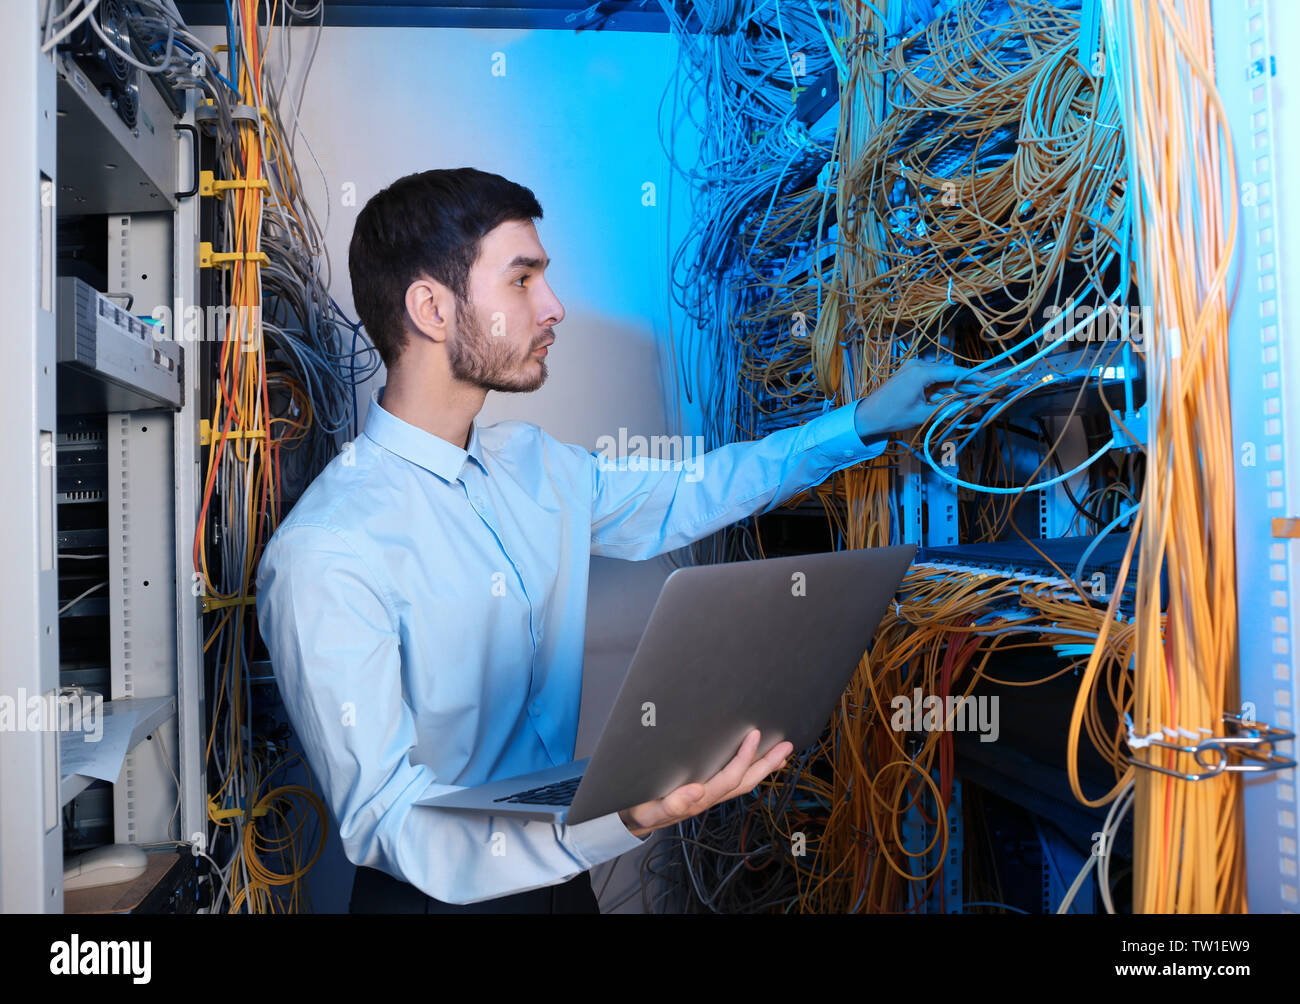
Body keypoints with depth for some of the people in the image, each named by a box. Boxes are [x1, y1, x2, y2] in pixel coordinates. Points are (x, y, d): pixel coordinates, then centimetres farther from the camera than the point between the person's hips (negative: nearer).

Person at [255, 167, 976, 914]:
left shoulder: (534, 466, -3)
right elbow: (386, 823, -26)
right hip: (443, 893, -6)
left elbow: (685, 496, 12)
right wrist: (620, 821, -40)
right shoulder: (325, 557, -25)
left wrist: (861, 423, 9)